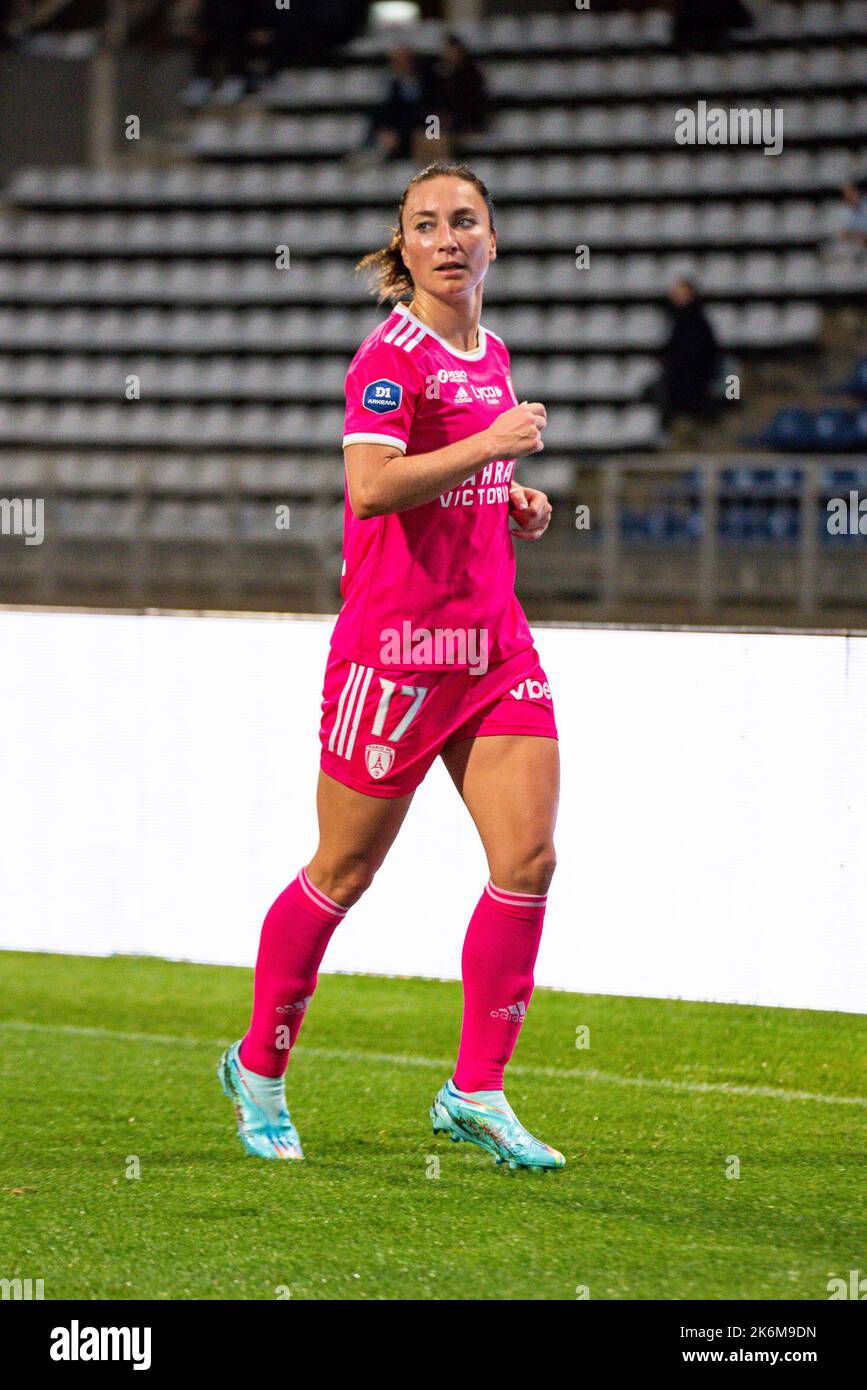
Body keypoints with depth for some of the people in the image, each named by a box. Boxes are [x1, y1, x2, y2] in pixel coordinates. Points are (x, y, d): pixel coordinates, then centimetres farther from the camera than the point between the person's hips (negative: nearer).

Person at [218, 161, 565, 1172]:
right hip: (397, 642, -7)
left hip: (494, 644, 7)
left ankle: (475, 1092, 3)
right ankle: (258, 1067, 21)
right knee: (344, 872, 3)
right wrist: (492, 443, -23)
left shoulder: (491, 356, 14)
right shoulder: (393, 354, -11)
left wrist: (513, 504, 10)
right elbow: (370, 485, -26)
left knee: (528, 860, -5)